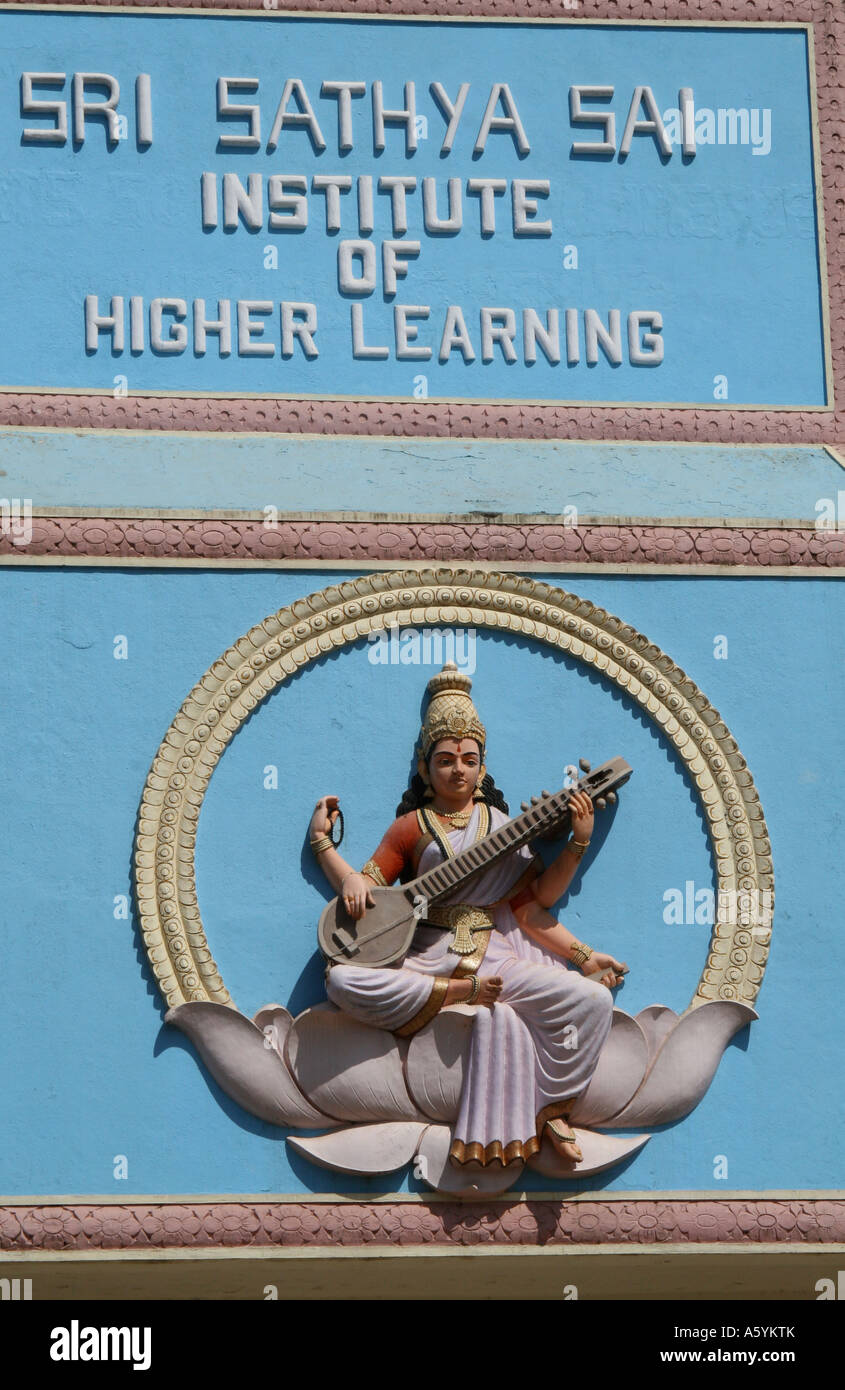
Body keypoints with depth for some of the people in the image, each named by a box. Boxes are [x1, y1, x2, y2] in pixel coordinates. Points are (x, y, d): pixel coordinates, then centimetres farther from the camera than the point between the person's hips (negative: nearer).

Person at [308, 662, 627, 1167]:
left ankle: (552, 1108, -13)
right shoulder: (413, 827, 13)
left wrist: (579, 842, -2)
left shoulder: (503, 827, 15)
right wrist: (323, 842, -1)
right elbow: (365, 890, 10)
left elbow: (536, 899, 6)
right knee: (344, 980, -32)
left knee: (593, 999, -26)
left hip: (496, 961, 1)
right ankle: (456, 992, -26)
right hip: (424, 960, -1)